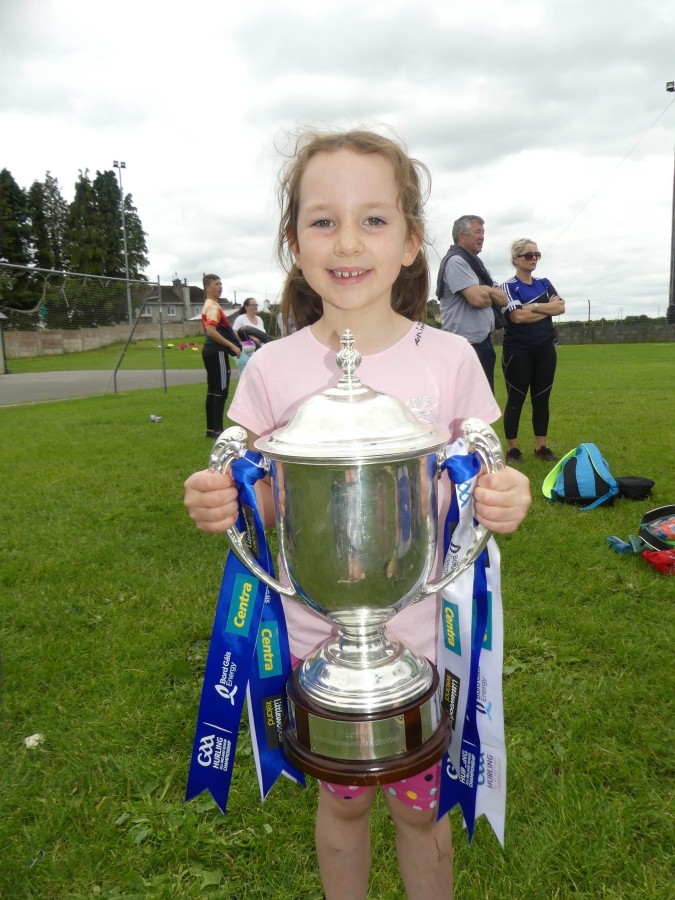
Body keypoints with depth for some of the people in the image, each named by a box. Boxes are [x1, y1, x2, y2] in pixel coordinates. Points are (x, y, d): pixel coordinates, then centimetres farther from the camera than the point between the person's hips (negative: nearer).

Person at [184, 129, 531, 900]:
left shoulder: (449, 360, -10)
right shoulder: (272, 369, -8)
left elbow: (479, 491, -1)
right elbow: (266, 505, 0)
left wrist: (504, 503, -23)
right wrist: (221, 507, -21)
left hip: (423, 632, 0)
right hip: (317, 635, 1)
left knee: (419, 805, 19)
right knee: (342, 799, 23)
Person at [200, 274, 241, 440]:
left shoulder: (209, 305, 19)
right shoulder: (213, 306, -13)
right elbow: (211, 332, -24)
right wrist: (232, 346, -21)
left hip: (210, 350, 10)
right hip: (217, 351, -10)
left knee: (212, 390, 11)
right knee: (220, 391, -8)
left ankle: (210, 429, 15)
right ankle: (217, 430, -6)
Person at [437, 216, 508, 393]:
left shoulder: (477, 264, 18)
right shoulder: (456, 261, -10)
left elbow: (503, 300, 11)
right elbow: (477, 299, -21)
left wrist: (488, 291, -10)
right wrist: (493, 295, 2)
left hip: (483, 343, 10)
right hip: (465, 346, -10)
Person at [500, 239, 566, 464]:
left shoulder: (544, 284, 12)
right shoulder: (509, 287, -5)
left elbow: (560, 307, -2)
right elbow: (517, 316, -19)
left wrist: (534, 306, -13)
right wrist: (547, 308, -10)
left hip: (545, 351, 5)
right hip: (518, 352, -5)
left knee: (541, 399, 8)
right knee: (516, 399, 0)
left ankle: (541, 447, 16)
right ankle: (512, 449, 8)